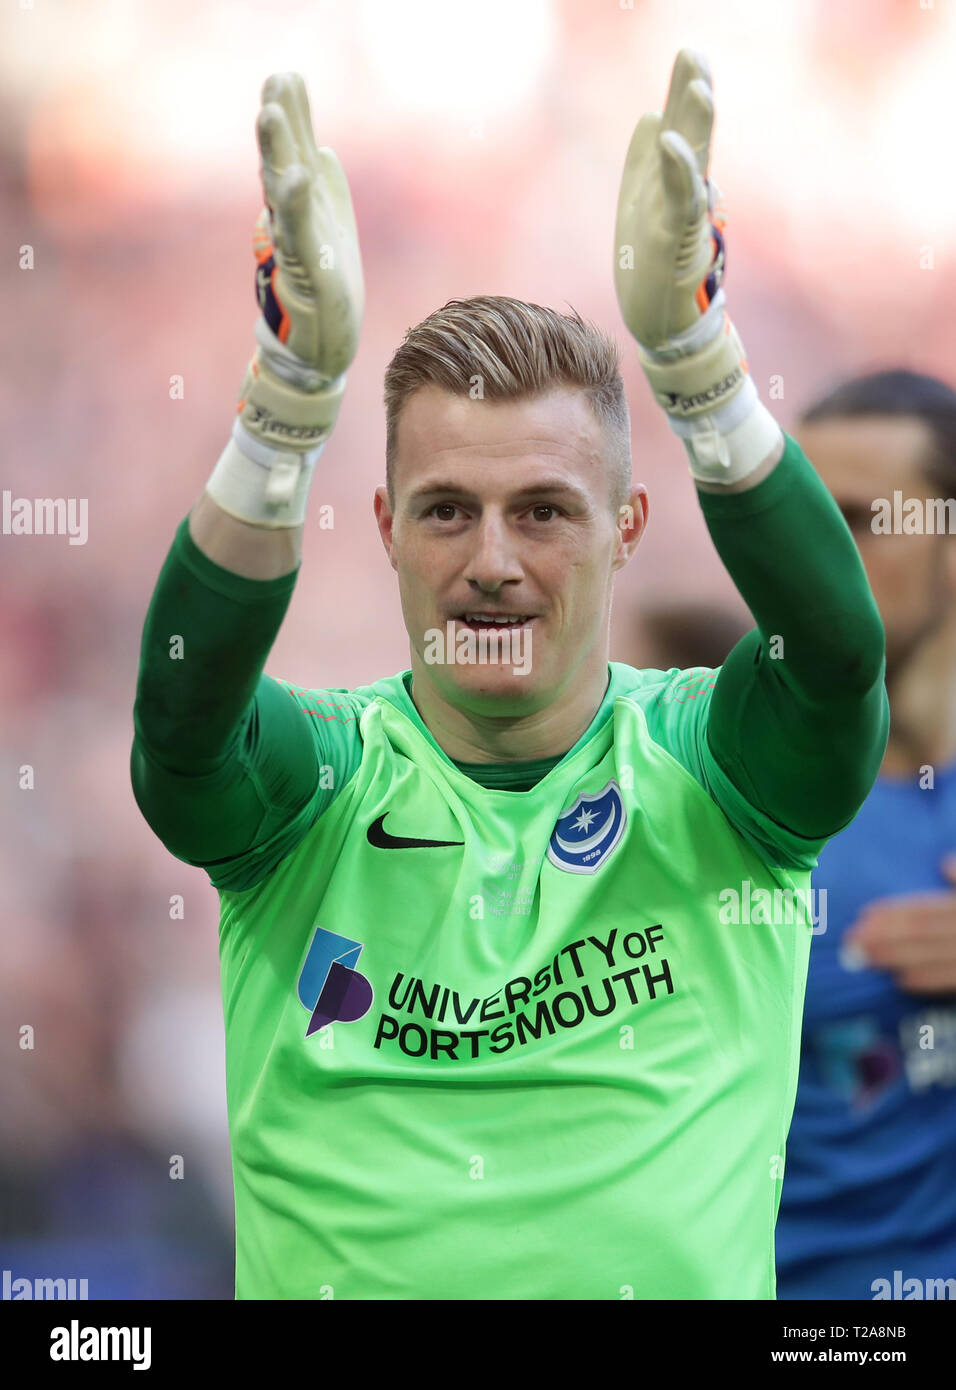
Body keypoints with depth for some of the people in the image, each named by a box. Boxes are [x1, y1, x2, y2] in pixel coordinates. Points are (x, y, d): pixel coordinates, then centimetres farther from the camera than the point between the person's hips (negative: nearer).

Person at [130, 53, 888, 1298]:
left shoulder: (707, 768, 6)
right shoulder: (317, 780, 6)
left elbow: (837, 652, -13)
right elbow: (183, 705, -14)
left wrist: (691, 352, -25)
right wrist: (296, 387, -26)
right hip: (337, 1283, 0)